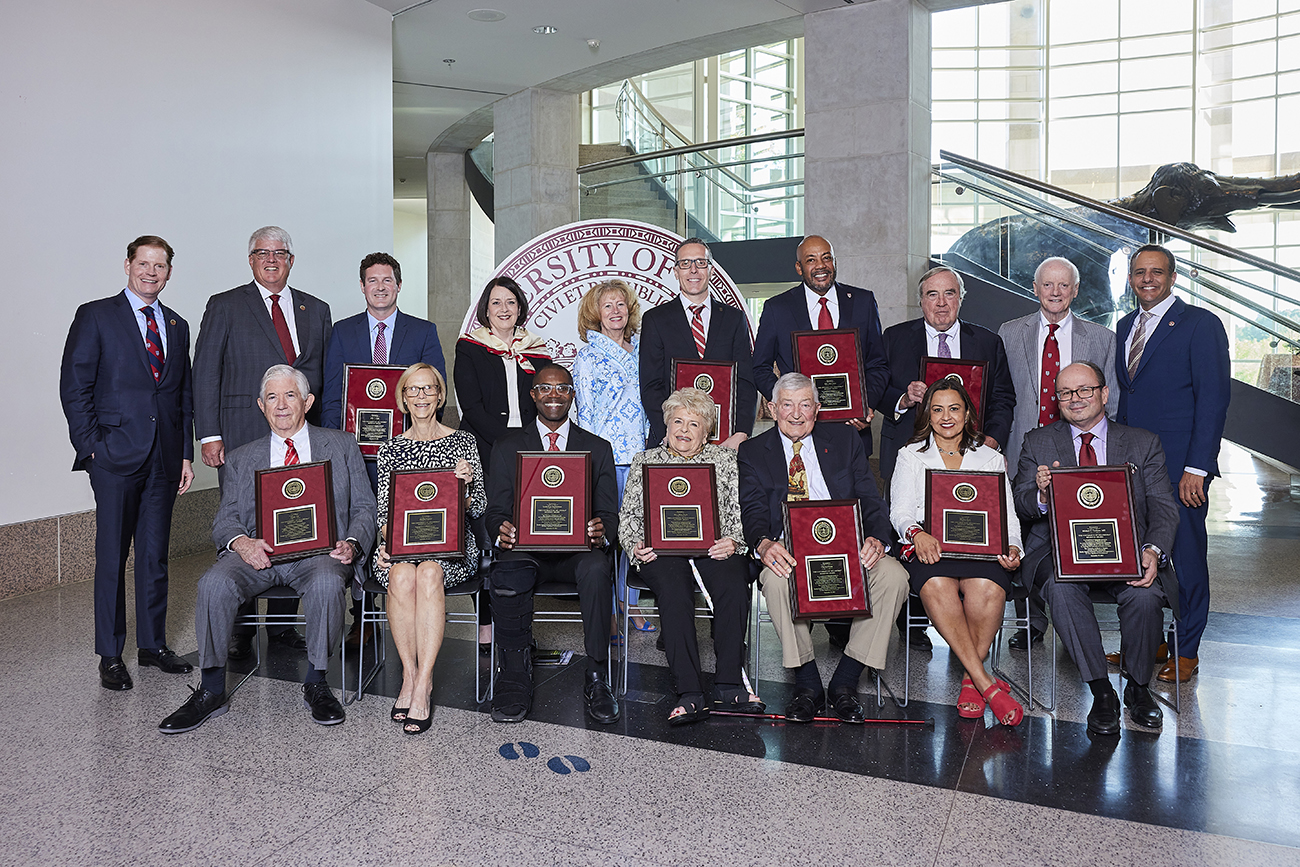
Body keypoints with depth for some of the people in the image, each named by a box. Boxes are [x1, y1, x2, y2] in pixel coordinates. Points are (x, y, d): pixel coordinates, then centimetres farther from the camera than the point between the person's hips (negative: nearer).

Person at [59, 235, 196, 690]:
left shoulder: (177, 325, 15)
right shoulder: (95, 316, 1)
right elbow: (74, 386, -3)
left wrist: (186, 453, 10)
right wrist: (91, 444, -10)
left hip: (164, 458, 4)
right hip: (116, 455, -4)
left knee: (156, 554, 10)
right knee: (112, 556, 1)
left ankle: (153, 644, 21)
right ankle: (110, 656, 11)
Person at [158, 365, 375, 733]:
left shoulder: (342, 446, 17)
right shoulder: (241, 459, 22)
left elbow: (365, 508, 11)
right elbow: (224, 519, 12)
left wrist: (352, 543, -11)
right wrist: (240, 541, -13)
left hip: (319, 549, -2)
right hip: (257, 551, 2)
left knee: (327, 582, -35)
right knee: (214, 583, -28)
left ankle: (316, 683, -14)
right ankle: (211, 691, -12)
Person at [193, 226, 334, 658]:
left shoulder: (316, 310, 14)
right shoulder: (225, 306, 5)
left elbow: (325, 377, 14)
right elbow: (205, 374, 1)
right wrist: (209, 434, -7)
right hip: (242, 439, -3)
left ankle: (282, 624, 18)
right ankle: (240, 631, 12)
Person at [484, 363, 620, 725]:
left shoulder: (598, 449, 15)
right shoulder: (507, 447, 14)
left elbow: (609, 513, 8)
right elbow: (496, 509, 7)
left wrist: (602, 533, -17)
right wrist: (503, 531, -19)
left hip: (578, 549, 0)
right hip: (525, 548, 0)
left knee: (596, 569, -35)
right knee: (507, 575, -35)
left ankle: (596, 678, -22)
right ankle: (515, 678, -19)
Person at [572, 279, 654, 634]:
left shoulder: (640, 351, 14)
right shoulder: (588, 357, 0)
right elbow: (585, 412, -3)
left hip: (639, 454, 5)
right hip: (605, 456, -5)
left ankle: (629, 604, 20)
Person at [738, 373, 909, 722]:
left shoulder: (845, 440, 14)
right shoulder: (753, 451, 11)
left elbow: (871, 500, 6)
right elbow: (752, 510, -2)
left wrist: (876, 538, -16)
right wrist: (764, 544, -26)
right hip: (789, 552, -1)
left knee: (893, 575, -27)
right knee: (776, 579, -35)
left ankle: (844, 683, -14)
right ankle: (807, 685, -15)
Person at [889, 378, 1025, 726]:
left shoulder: (991, 458, 20)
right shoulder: (911, 455, 17)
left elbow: (1008, 517, 14)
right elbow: (900, 511, 5)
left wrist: (1012, 548, -8)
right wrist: (918, 534, -18)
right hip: (928, 549, -1)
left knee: (987, 590, -35)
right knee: (937, 587, -37)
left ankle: (971, 680, -16)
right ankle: (987, 684, -29)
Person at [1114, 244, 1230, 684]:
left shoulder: (1200, 324, -5)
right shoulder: (1125, 327, 15)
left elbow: (1214, 397, -10)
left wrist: (1197, 467, -15)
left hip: (1179, 464, -5)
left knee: (1185, 556, 3)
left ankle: (1187, 651, 16)